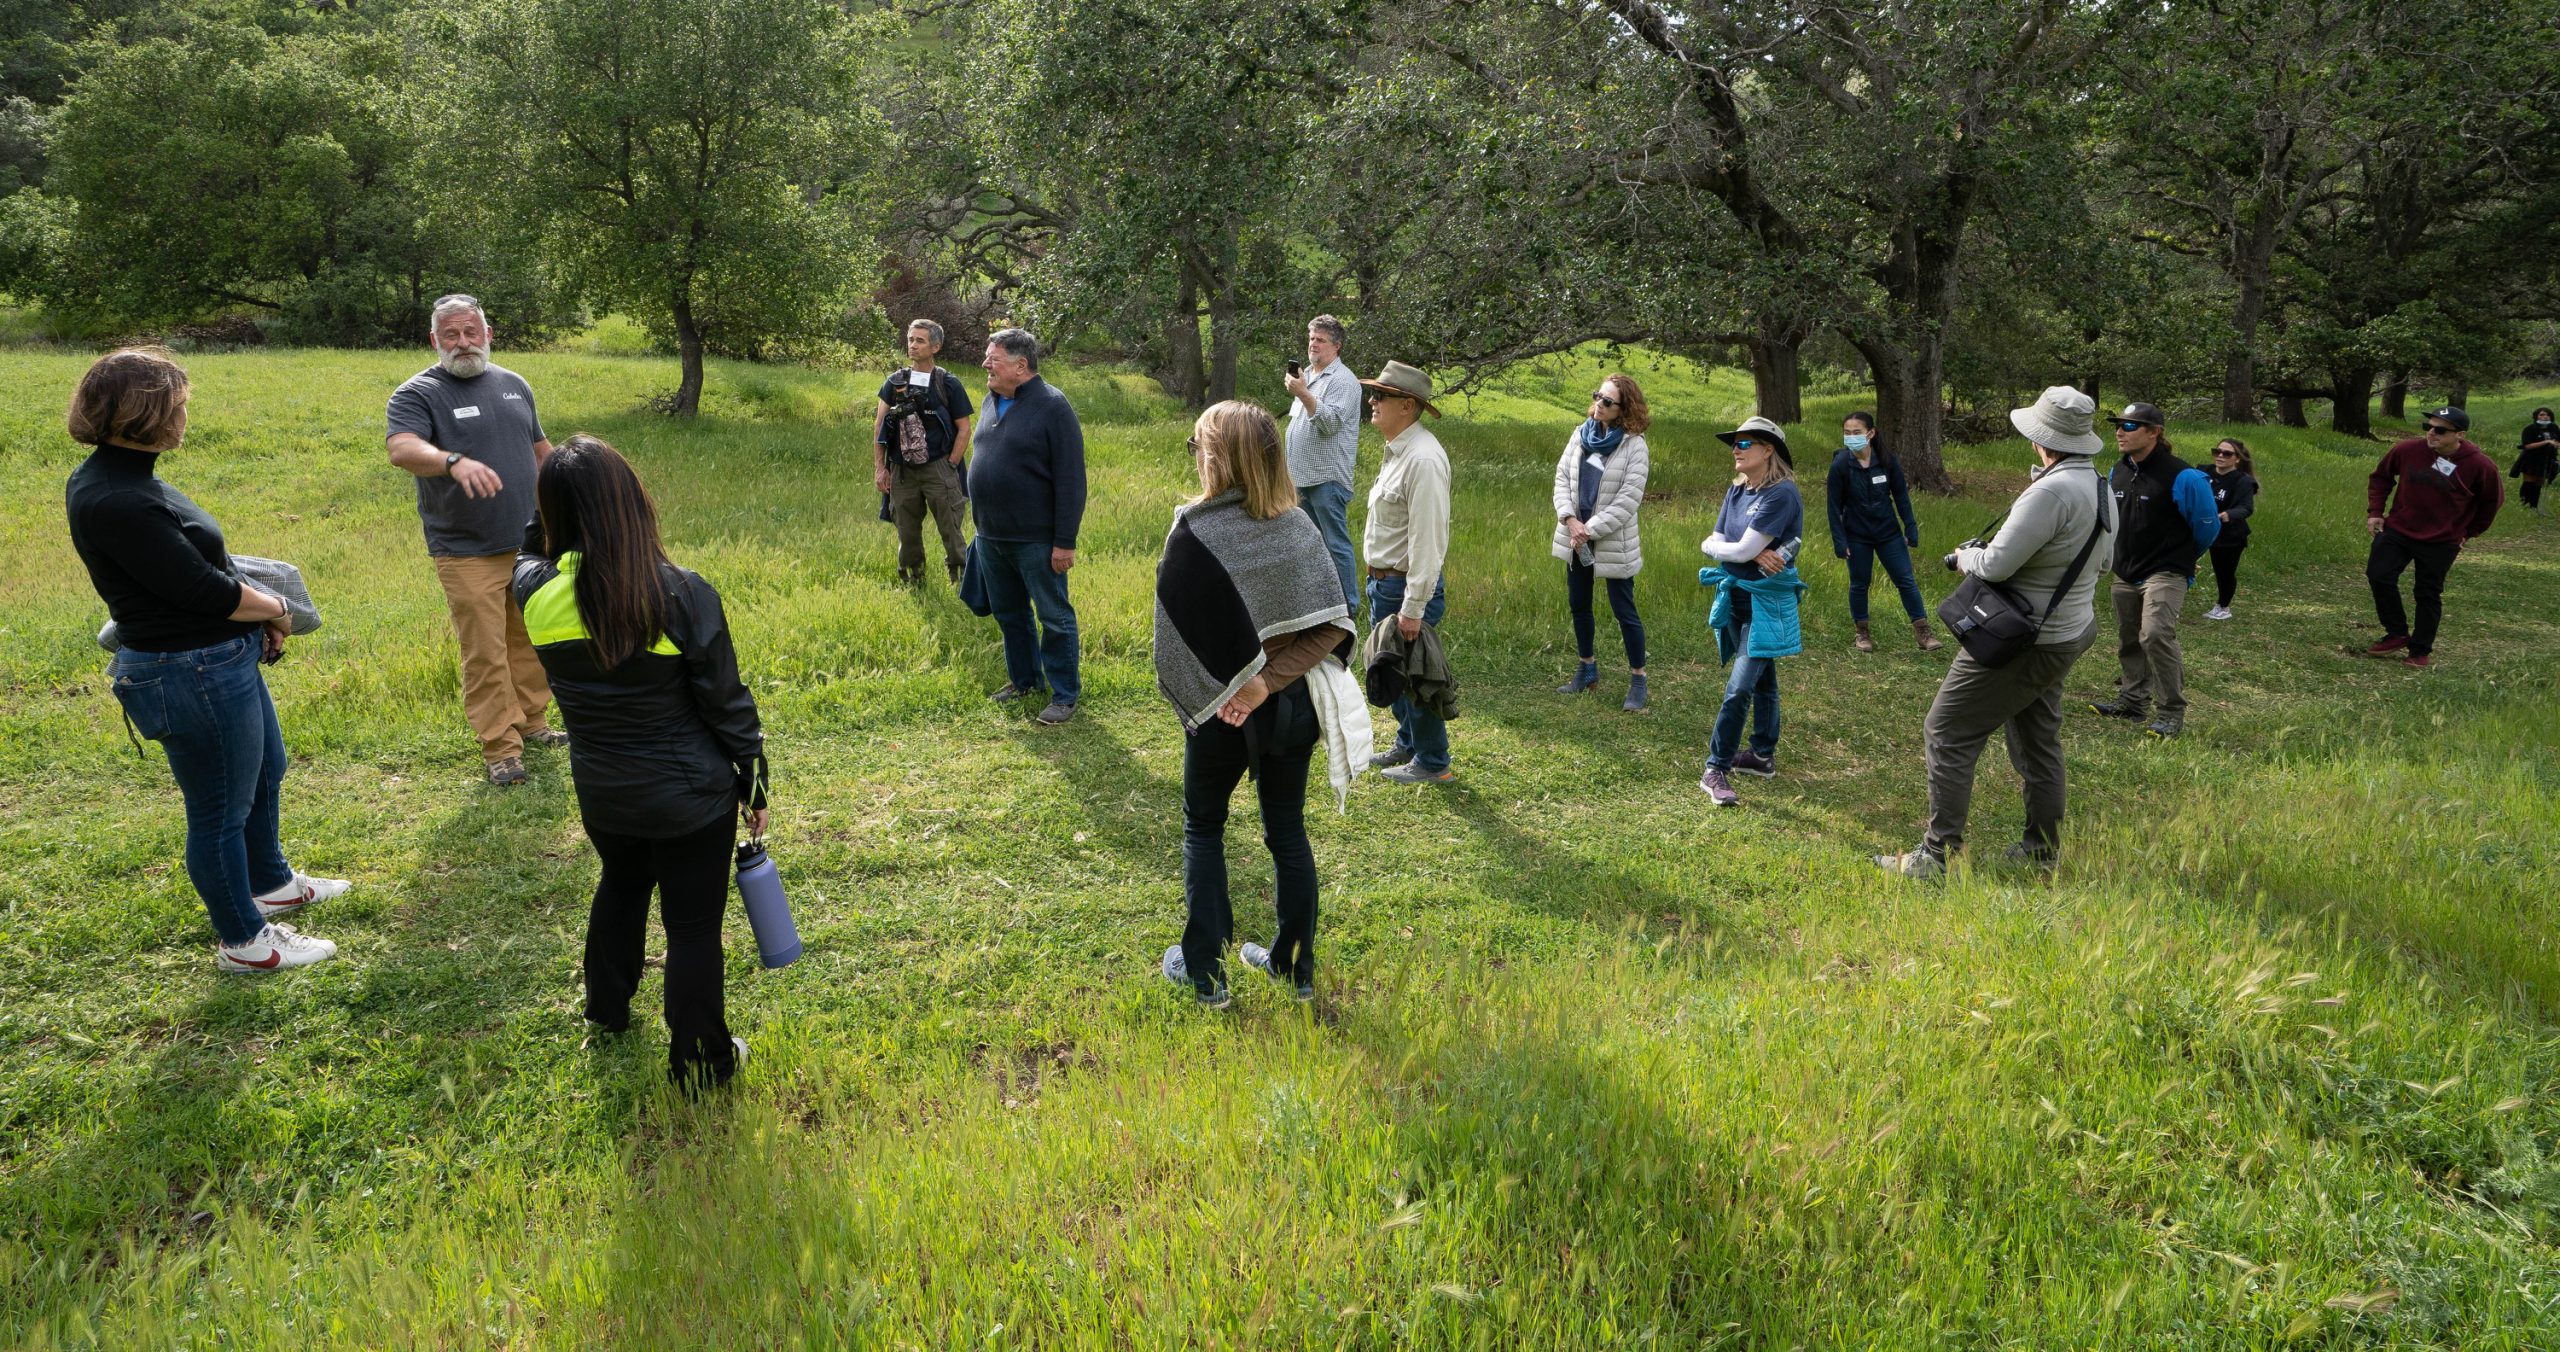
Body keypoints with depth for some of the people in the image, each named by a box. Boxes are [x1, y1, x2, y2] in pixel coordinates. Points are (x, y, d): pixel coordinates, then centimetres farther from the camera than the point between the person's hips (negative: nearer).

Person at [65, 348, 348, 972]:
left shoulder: (118, 476, 4)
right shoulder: (116, 503, -27)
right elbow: (206, 592, -24)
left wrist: (256, 609, 0)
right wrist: (274, 608, -5)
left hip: (221, 658, 11)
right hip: (191, 677, -11)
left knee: (265, 773, 29)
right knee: (221, 812, 7)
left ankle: (272, 885, 51)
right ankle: (244, 942, 26)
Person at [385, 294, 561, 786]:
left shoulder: (514, 385, 10)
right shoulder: (417, 394, -8)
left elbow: (541, 449, 21)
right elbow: (401, 448, -26)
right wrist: (454, 461, -45)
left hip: (530, 543, 5)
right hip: (468, 554, -5)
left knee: (531, 640, 15)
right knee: (485, 653, -3)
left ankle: (530, 722, 30)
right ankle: (500, 748, 4)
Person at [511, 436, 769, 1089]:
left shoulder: (536, 591, -14)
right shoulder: (682, 594, -24)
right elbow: (726, 702, -15)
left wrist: (547, 508, 7)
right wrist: (755, 784, -3)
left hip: (601, 791, 5)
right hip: (691, 796, -5)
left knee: (622, 886, 31)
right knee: (693, 925, 11)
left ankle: (607, 1010, 52)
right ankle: (700, 1061, 24)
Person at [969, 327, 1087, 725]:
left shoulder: (1052, 406, -14)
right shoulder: (993, 400, 9)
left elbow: (1071, 480, -16)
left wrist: (1065, 541, -18)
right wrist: (980, 520, 18)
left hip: (1035, 540, -8)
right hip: (990, 538, 8)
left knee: (1055, 618, 2)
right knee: (1009, 614, 18)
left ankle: (1065, 694, 12)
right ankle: (1024, 680, 33)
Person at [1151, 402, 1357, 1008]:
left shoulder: (1195, 532, -18)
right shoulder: (1299, 525, -5)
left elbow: (1182, 634, -21)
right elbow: (1334, 622, -11)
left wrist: (1225, 690, -8)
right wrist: (1269, 680, -16)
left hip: (1220, 710, -4)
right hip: (1293, 705, 4)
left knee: (1204, 827, 16)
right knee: (1287, 830, 17)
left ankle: (1205, 973, 19)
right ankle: (1295, 967, 27)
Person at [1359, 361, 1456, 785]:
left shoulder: (1422, 459, -22)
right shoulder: (1398, 451, 10)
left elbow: (1427, 539, -25)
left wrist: (1413, 607, -24)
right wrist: (1379, 583, 16)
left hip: (1407, 586, -10)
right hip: (1384, 582, 10)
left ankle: (1433, 763, 15)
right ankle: (1408, 745, 37)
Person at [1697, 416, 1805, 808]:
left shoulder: (1781, 494, -19)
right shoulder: (1737, 490, 6)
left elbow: (1742, 550, -23)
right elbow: (1715, 544, 0)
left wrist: (1715, 545, -4)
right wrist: (1752, 554, -17)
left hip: (1767, 602, -8)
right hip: (1736, 596, 8)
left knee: (1739, 688, -11)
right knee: (1761, 679, 18)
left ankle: (1717, 769, -5)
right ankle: (1763, 756, 27)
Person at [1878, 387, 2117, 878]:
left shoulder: (2051, 492, -26)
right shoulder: (2101, 489, 5)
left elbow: (1996, 565, -26)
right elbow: (2101, 561, 20)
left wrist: (1965, 555, -5)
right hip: (2067, 634, 10)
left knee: (1947, 734, -3)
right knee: (2038, 743, 19)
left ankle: (1938, 855, -2)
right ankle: (2042, 851, 28)